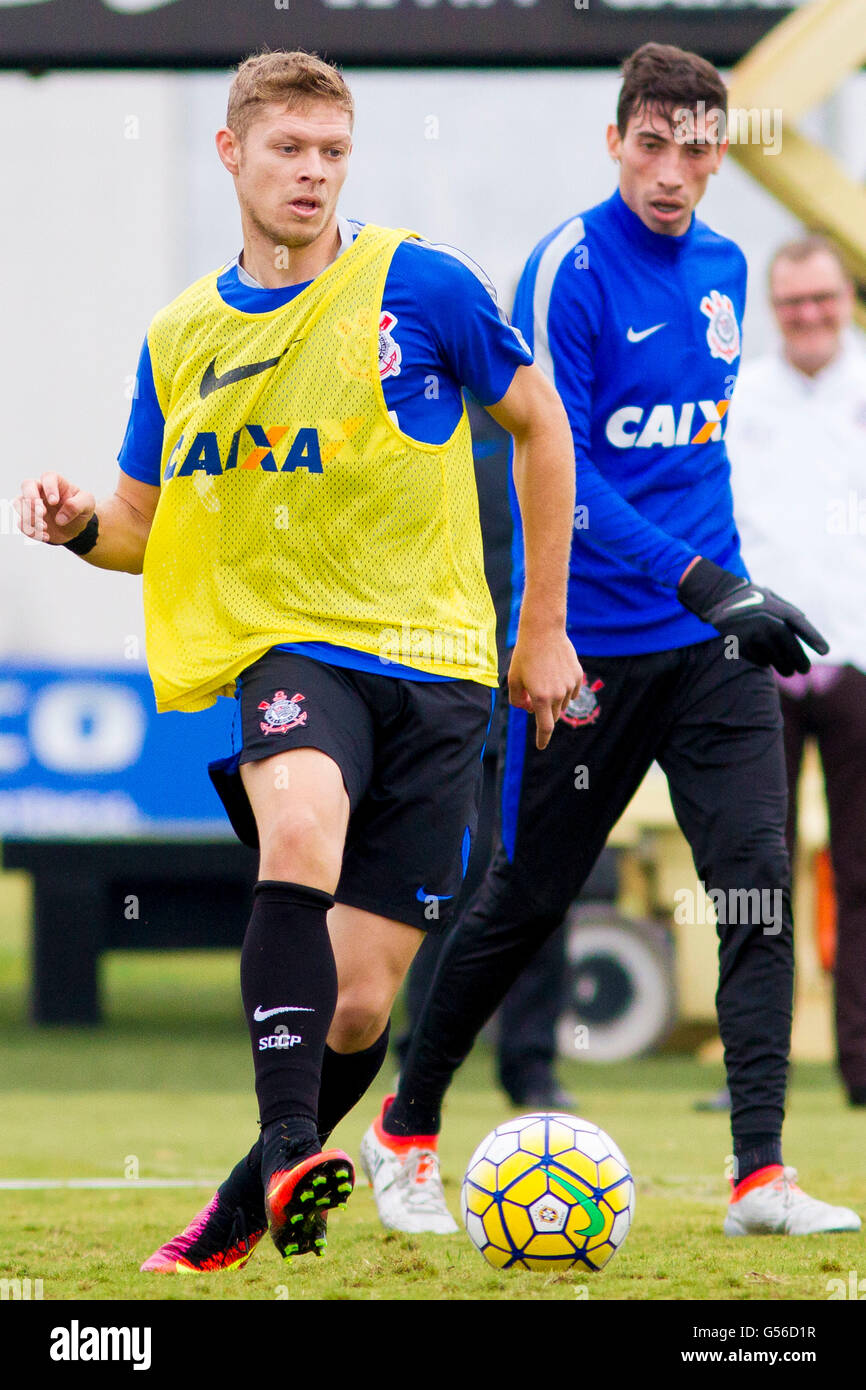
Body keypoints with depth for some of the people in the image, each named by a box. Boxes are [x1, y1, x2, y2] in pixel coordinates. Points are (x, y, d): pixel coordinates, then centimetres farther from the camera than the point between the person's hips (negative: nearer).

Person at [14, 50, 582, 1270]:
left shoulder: (418, 287, -3)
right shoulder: (180, 339, 8)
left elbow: (540, 426, 9)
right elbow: (147, 531, 19)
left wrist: (546, 628, 10)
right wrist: (79, 525, -5)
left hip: (430, 656, -1)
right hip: (283, 647, 1)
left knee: (360, 1006, -4)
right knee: (298, 828, -36)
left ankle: (259, 1198, 22)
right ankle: (289, 1145, -41)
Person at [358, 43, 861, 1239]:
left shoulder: (723, 269, 8)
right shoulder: (569, 273, -13)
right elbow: (557, 471, -20)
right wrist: (705, 583, -29)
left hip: (714, 643, 5)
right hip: (586, 639, -5)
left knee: (757, 878, -9)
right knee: (525, 900, 6)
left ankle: (761, 1175, -10)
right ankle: (404, 1131, 26)